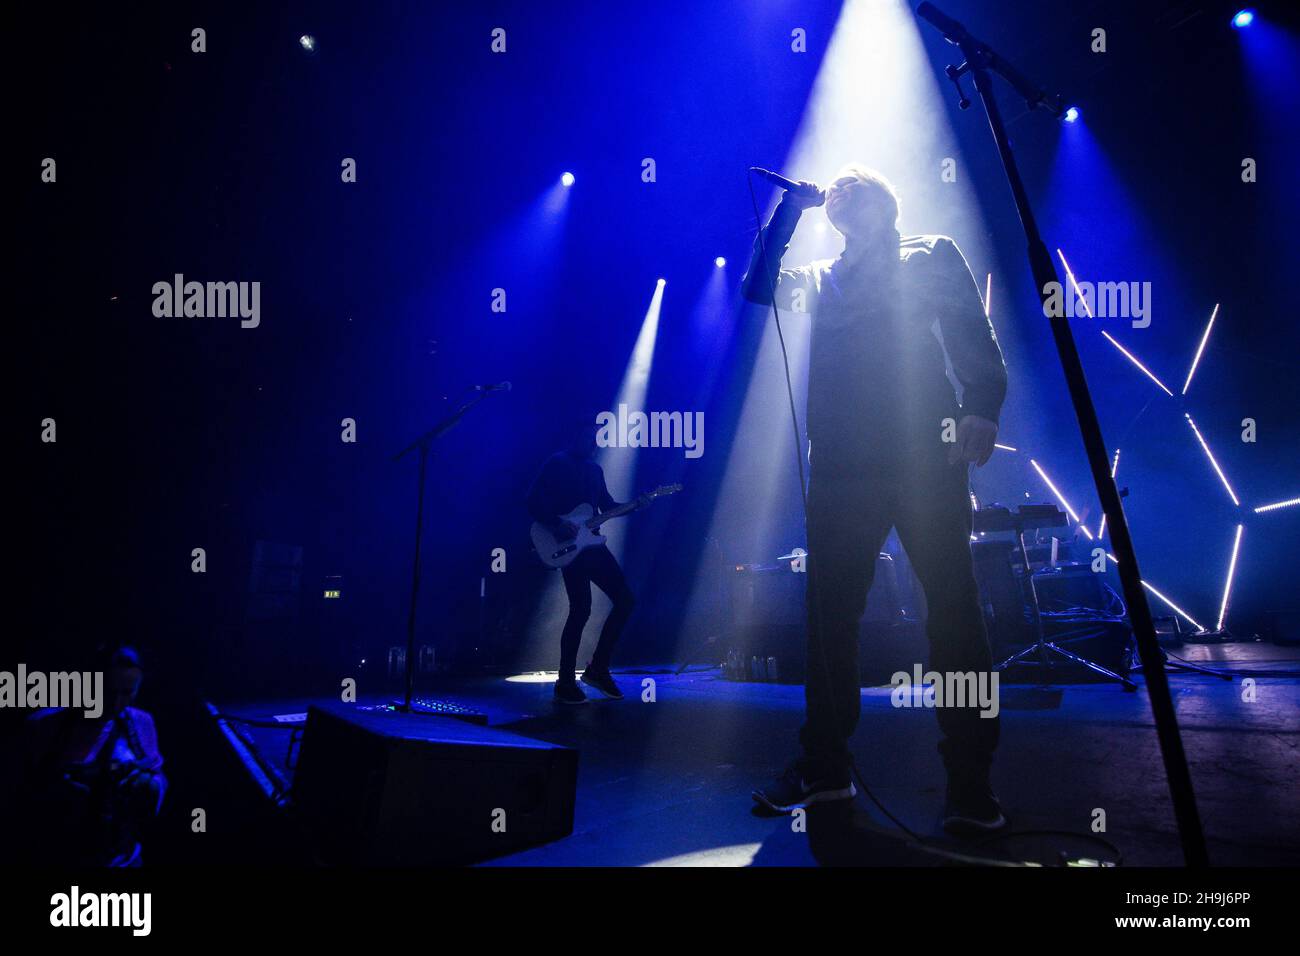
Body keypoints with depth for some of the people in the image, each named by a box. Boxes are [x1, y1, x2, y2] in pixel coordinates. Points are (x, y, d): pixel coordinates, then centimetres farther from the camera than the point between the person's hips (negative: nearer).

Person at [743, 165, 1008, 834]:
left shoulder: (931, 256, 15)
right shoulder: (821, 279, 25)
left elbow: (973, 336, 4)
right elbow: (760, 287, 9)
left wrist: (980, 408, -13)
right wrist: (791, 209, 12)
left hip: (924, 457, -3)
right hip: (840, 465, 4)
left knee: (953, 610, -8)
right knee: (829, 614, 4)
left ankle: (970, 779, -3)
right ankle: (824, 766, 14)